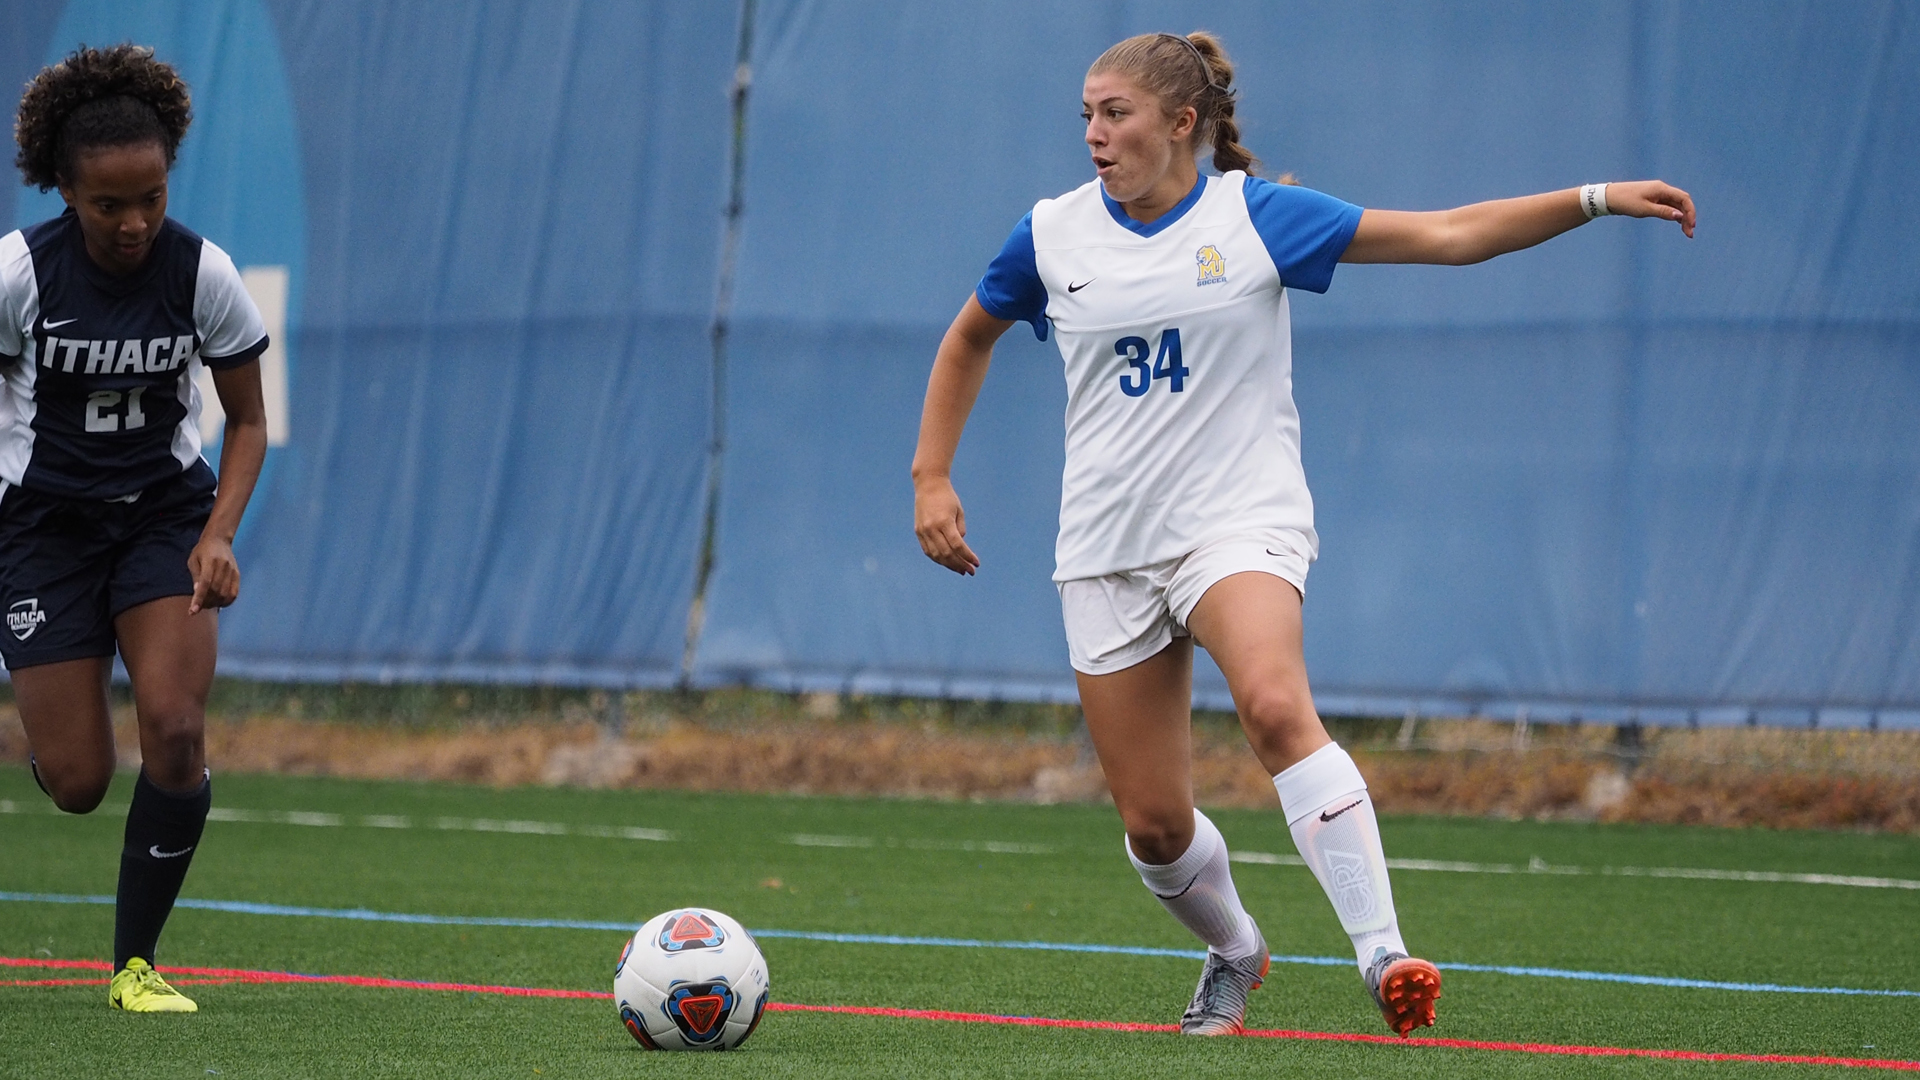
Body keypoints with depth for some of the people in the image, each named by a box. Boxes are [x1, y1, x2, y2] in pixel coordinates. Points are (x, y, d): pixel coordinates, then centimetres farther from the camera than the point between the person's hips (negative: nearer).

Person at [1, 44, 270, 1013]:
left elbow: (247, 420, 0)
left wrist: (219, 533, -15)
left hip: (167, 512, 1)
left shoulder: (202, 273, -12)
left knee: (176, 726, -21)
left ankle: (136, 961, -4)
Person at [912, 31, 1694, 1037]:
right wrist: (931, 477, 15)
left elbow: (1445, 234, -3)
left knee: (1275, 706, -34)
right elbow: (968, 338, 23)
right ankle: (1234, 954, 34)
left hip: (1240, 520, -3)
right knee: (1152, 823, 2)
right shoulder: (1052, 235, 4)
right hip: (1108, 548, 3)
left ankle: (1382, 954, -36)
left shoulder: (1256, 216, -3)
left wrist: (1595, 198, -12)